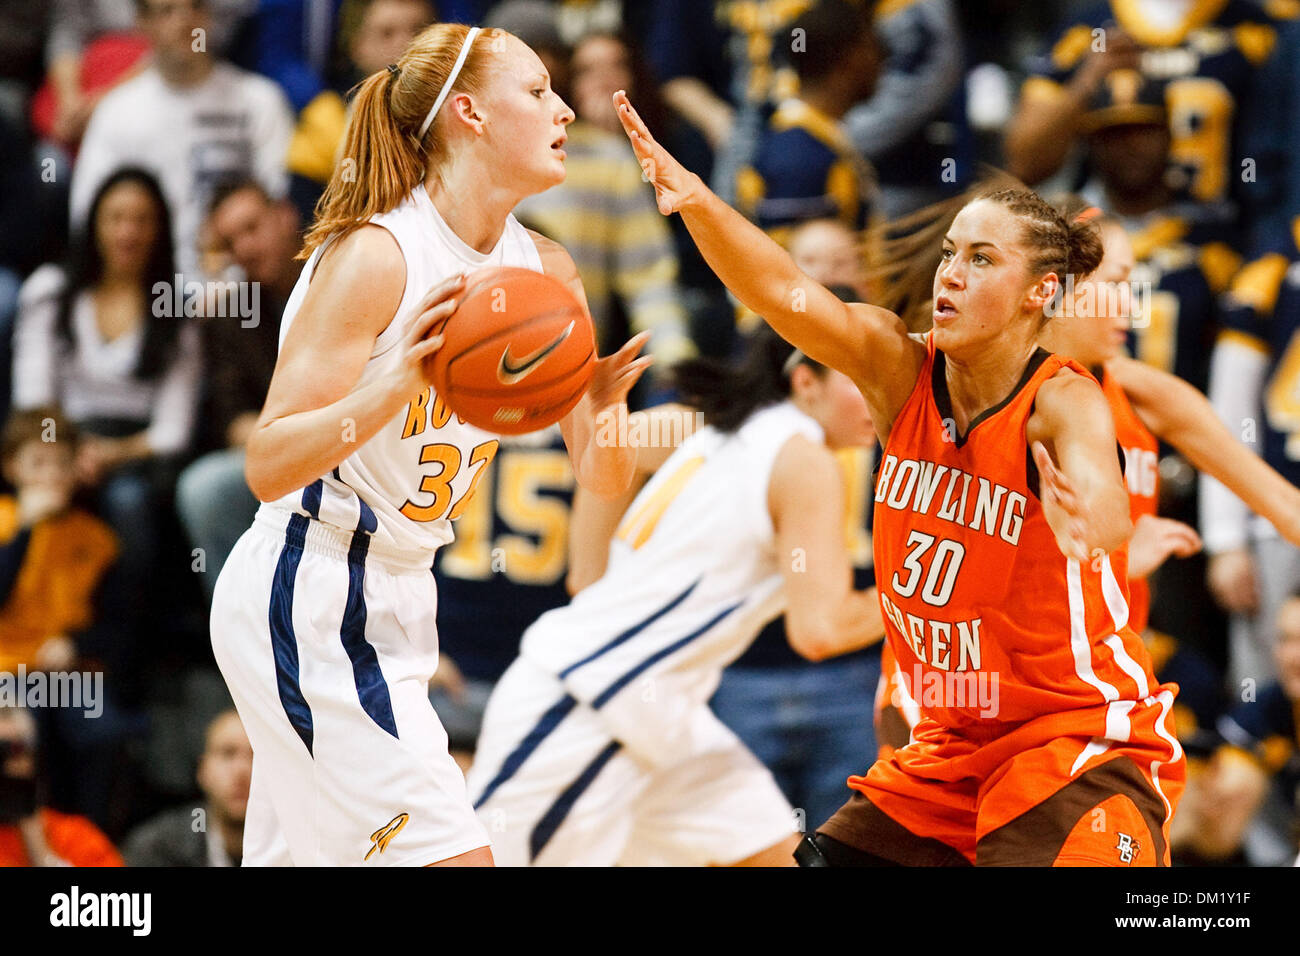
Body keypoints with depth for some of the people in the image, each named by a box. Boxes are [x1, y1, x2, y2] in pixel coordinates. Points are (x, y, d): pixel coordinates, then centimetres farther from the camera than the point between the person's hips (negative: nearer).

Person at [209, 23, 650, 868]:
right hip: (305, 600, -8)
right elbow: (268, 466, -22)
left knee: (299, 857, 12)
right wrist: (398, 382, -35)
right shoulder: (375, 256, -17)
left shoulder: (544, 269, 5)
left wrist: (604, 408, -14)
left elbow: (604, 479, 8)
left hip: (395, 600, 9)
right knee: (450, 853, -14)